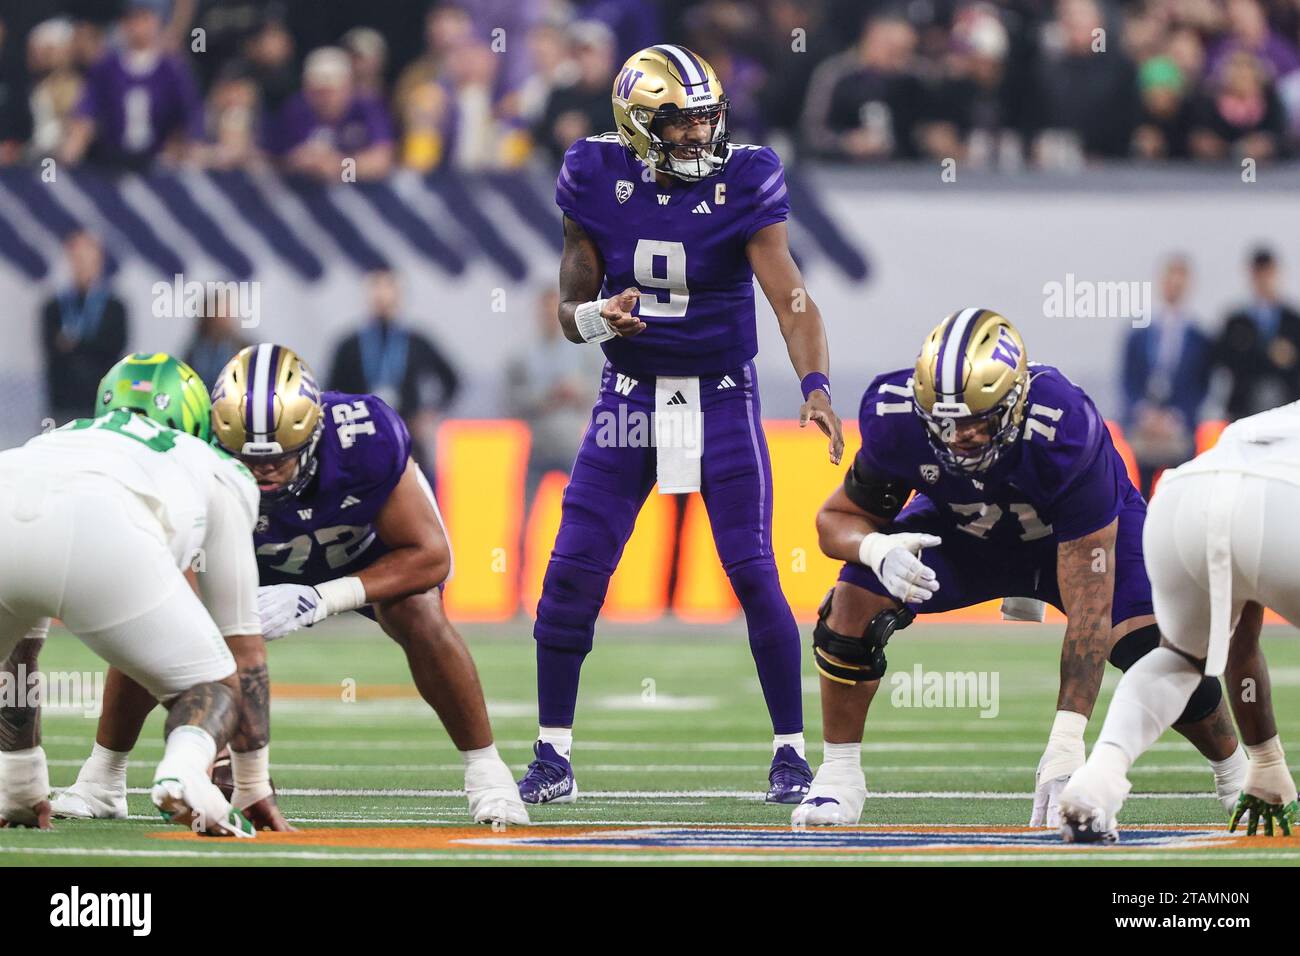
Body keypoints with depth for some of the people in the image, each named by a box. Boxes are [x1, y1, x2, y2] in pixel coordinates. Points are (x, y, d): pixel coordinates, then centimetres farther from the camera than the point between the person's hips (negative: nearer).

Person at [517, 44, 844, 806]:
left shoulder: (743, 182, -12)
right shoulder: (599, 180, -7)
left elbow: (791, 299, -16)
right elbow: (571, 309, 0)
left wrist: (817, 386, -32)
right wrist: (599, 318, -24)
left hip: (722, 399, -2)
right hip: (630, 395, 2)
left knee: (754, 571, -8)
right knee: (575, 570, -4)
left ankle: (792, 752, 4)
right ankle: (554, 756, 8)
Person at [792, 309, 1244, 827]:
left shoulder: (1065, 432, -42)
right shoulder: (895, 418, -32)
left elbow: (1089, 607, -40)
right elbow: (837, 518, -14)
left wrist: (1066, 740, -46)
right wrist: (878, 549, -40)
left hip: (1084, 529, -2)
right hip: (962, 527, 2)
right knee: (853, 608, -22)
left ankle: (1236, 774, 9)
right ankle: (839, 775, -2)